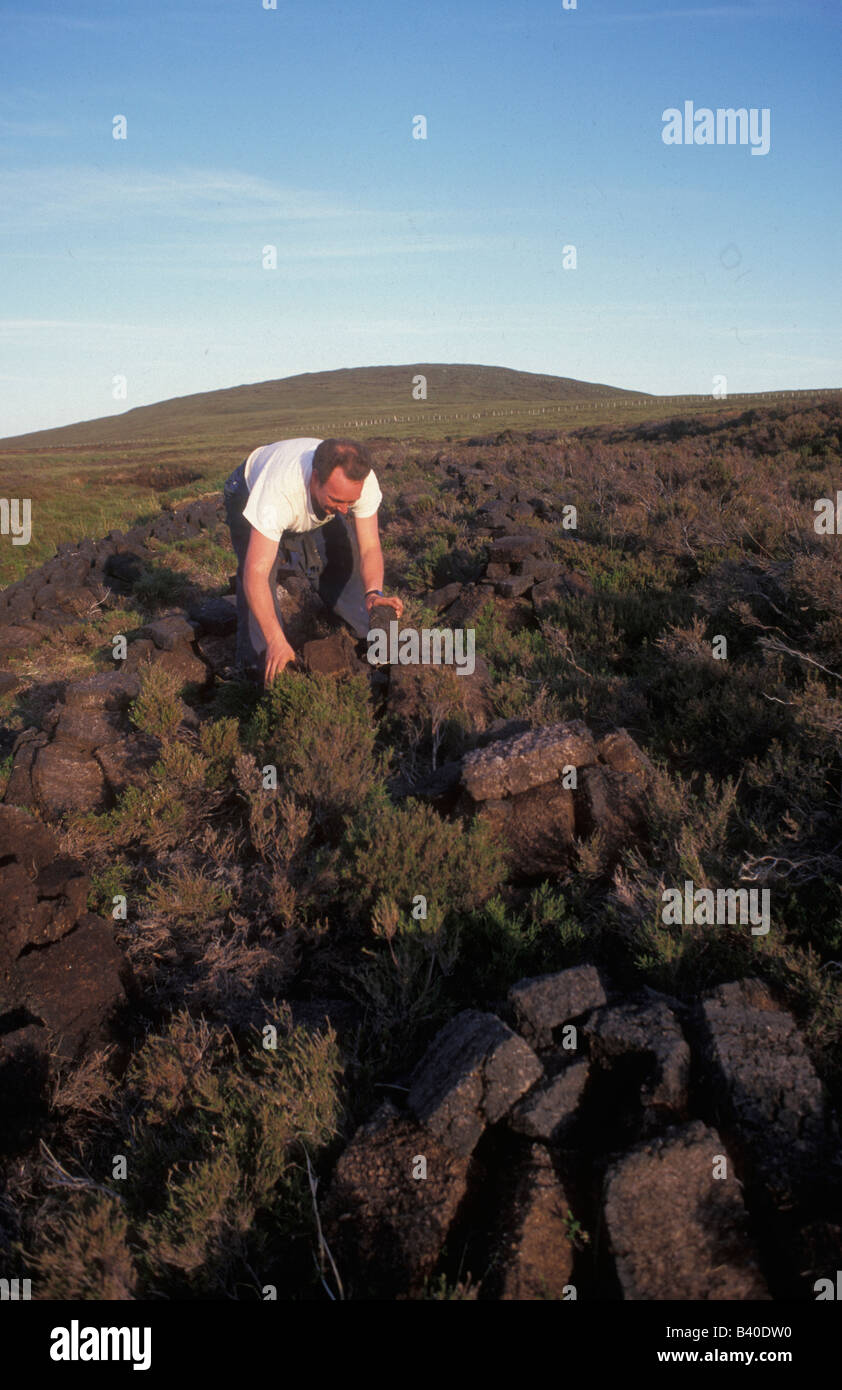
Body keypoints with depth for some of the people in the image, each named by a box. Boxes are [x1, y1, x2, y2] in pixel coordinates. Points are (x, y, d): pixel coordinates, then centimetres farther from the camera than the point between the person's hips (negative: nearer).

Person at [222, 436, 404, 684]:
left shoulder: (364, 481, -36)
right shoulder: (280, 489, -48)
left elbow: (369, 547, -29)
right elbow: (256, 573, -49)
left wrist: (374, 593, -50)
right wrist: (276, 641, -56)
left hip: (315, 506, 4)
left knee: (346, 561, -8)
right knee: (261, 578, -23)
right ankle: (256, 665, -9)